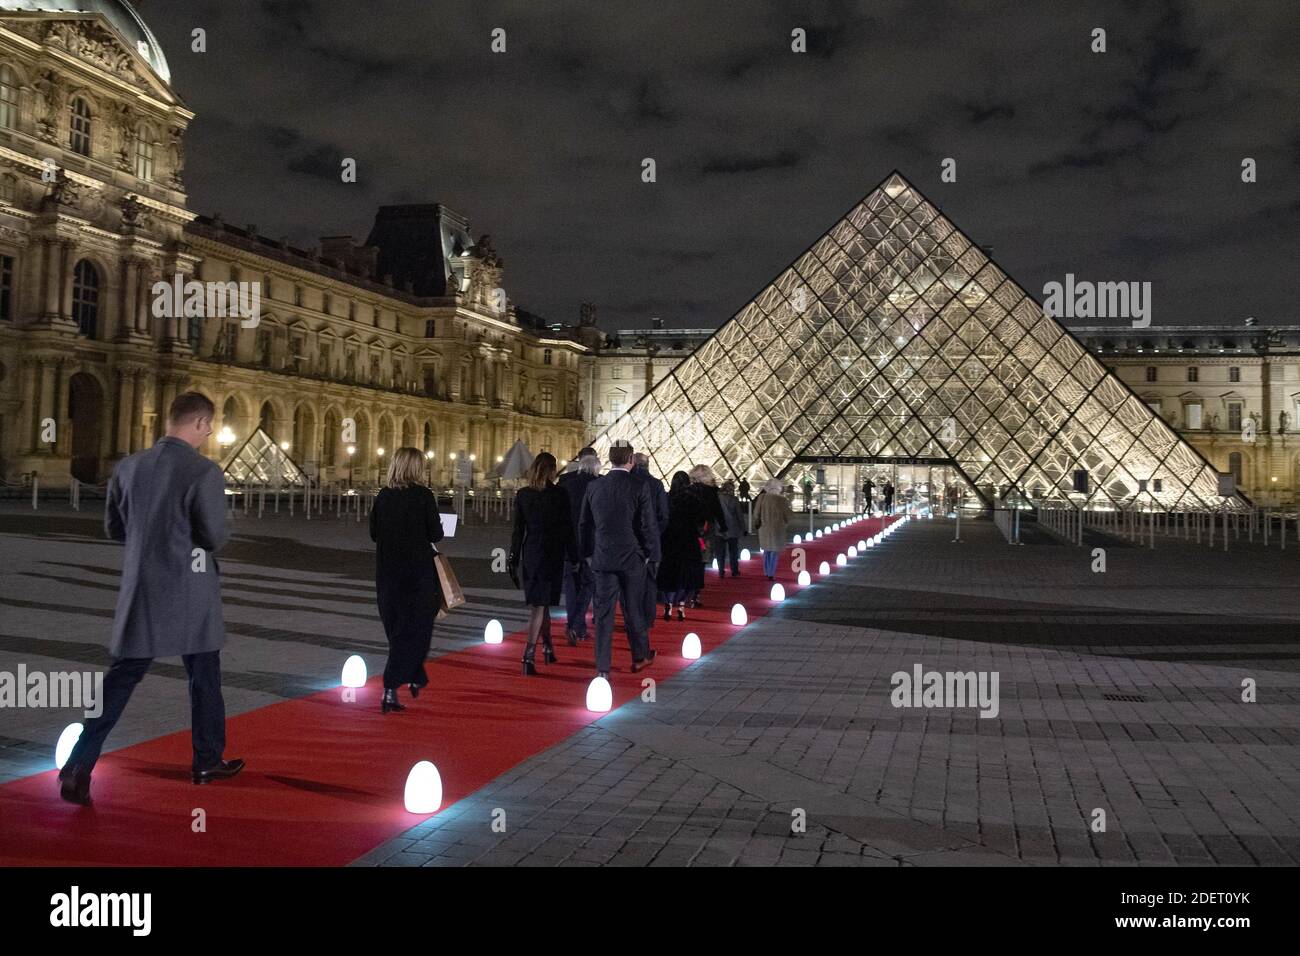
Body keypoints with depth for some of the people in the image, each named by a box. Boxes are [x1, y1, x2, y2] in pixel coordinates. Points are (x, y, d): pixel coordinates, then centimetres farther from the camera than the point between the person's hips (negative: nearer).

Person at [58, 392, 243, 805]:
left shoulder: (127, 467, 3)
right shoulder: (204, 472, -16)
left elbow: (114, 528, 11)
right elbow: (215, 537, -16)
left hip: (140, 588, 5)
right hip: (190, 592, -4)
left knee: (122, 676, 10)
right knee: (204, 676, 12)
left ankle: (80, 764, 1)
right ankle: (208, 760, 25)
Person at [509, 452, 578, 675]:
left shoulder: (522, 495, -1)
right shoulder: (559, 494, -9)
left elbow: (518, 529, 2)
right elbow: (568, 529, -7)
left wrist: (513, 558, 9)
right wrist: (573, 558, 0)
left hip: (530, 554, 3)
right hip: (553, 555, -3)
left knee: (540, 602, 18)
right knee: (539, 605, -1)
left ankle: (548, 648, 28)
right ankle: (529, 654, -10)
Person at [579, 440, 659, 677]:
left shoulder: (594, 487, 1)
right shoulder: (639, 487, -10)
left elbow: (585, 524, 8)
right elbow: (648, 526, -8)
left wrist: (587, 554, 18)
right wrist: (654, 557, 1)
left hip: (602, 559, 2)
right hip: (632, 559, -2)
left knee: (604, 612, 4)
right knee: (633, 609, 13)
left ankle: (602, 668, 4)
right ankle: (640, 656, 30)